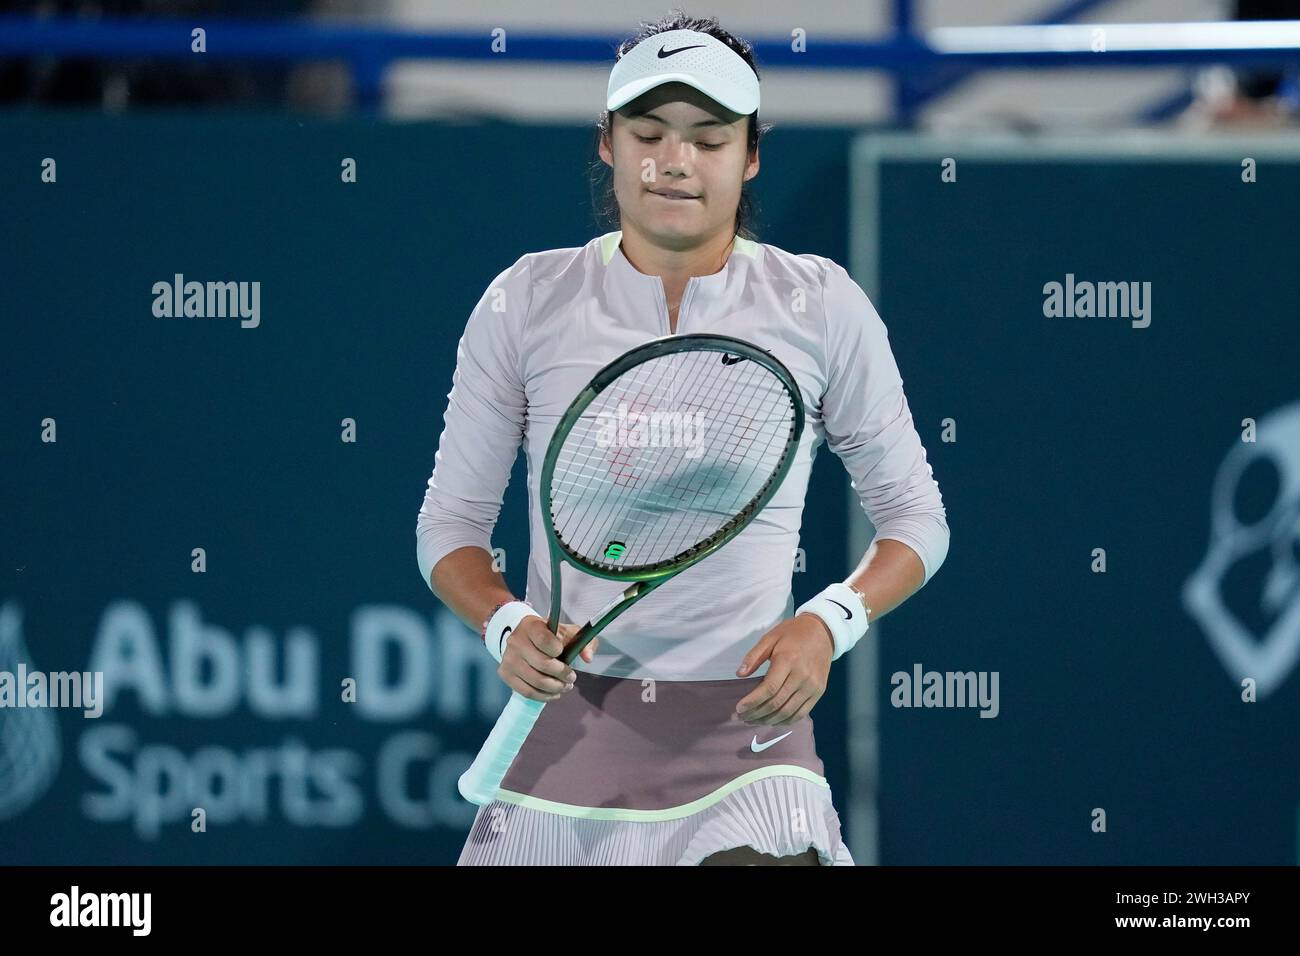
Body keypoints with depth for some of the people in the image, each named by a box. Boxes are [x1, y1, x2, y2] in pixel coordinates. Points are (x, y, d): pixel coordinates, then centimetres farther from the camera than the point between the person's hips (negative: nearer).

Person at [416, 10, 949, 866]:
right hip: (565, 725, 1)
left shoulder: (823, 306, 3)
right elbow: (451, 520, 9)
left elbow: (914, 516, 10)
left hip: (745, 737, -1)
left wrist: (829, 625, -8)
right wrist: (506, 625, -11)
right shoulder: (526, 302, 4)